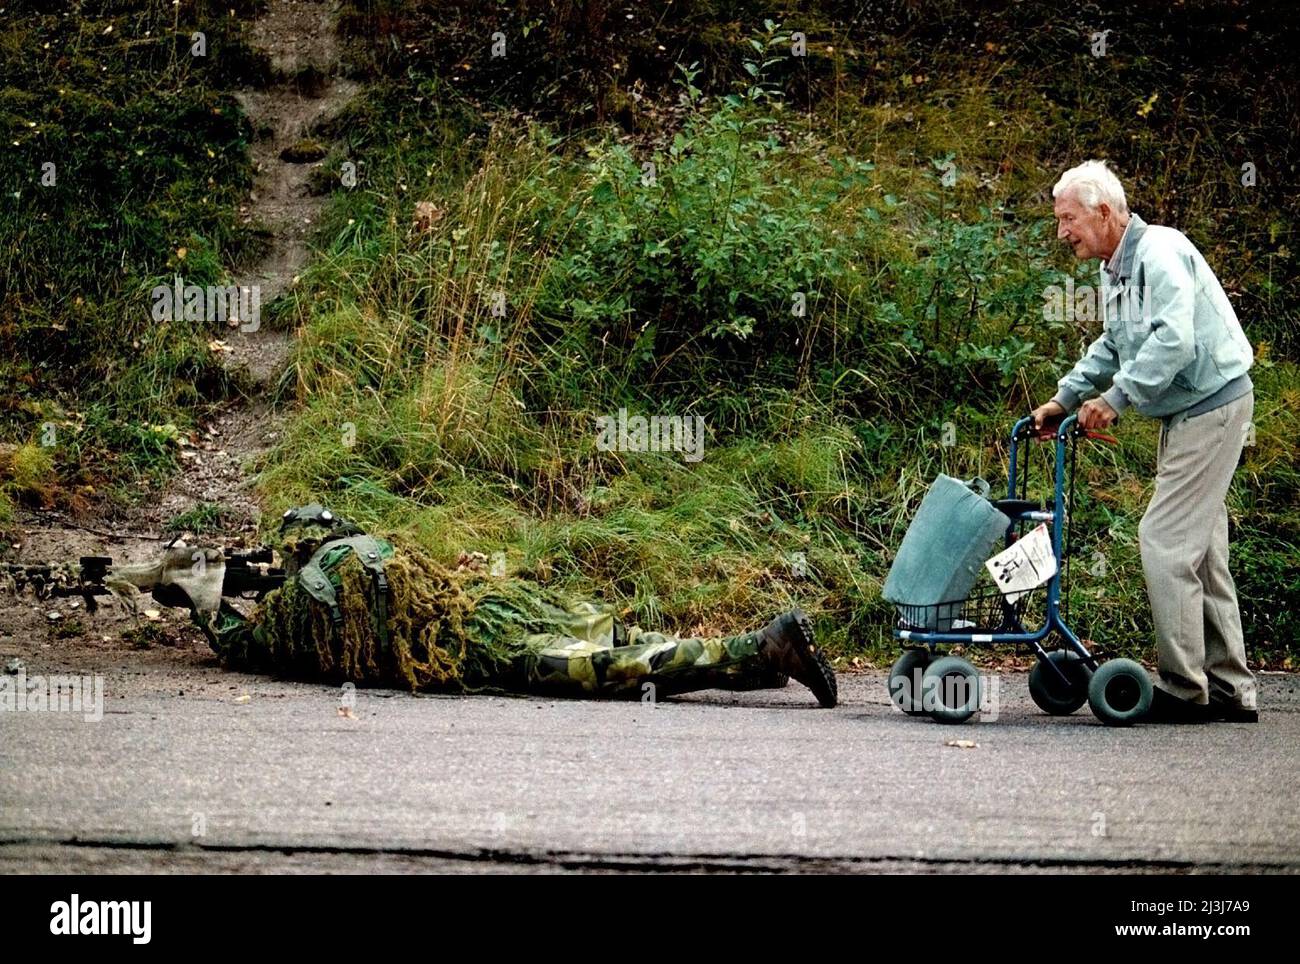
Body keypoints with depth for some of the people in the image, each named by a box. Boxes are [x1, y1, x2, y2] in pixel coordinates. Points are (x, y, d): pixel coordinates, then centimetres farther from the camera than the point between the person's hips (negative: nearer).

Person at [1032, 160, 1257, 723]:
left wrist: (1116, 398, -24)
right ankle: (1229, 689, 15)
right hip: (1188, 413, 10)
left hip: (1213, 405, -10)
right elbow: (1112, 347, 26)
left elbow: (1174, 339, -28)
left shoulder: (1159, 253, -17)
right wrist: (1064, 399, 16)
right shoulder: (1116, 270, 14)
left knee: (1167, 541, -11)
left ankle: (1183, 689, -6)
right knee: (1202, 549, 11)